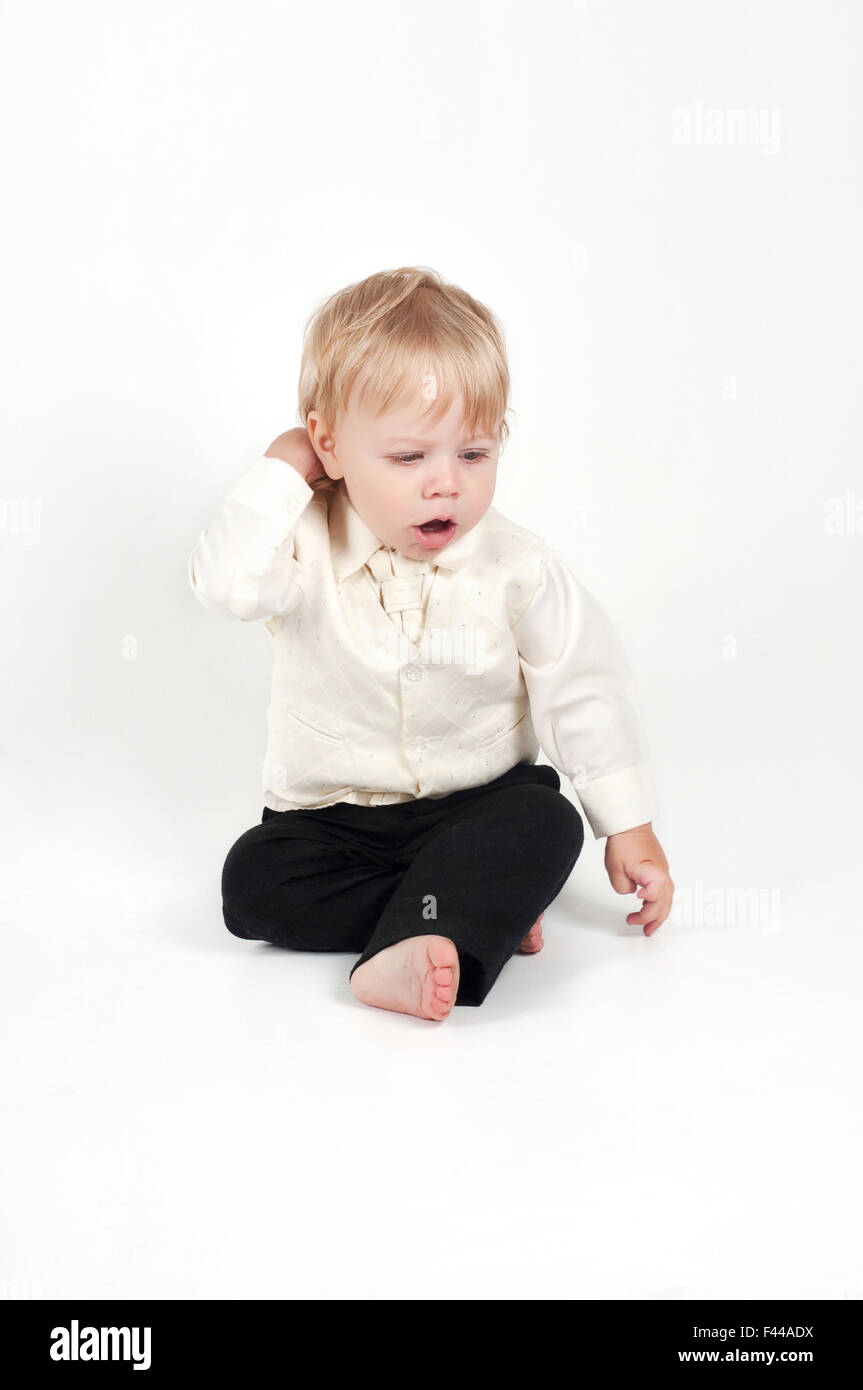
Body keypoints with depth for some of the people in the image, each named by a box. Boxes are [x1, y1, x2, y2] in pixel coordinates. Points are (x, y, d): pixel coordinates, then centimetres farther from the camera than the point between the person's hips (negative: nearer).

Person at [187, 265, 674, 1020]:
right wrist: (280, 468, -21)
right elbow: (228, 583, -30)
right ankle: (483, 909, -21)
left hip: (476, 802, -1)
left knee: (547, 823, -29)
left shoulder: (517, 566, -9)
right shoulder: (310, 548, -9)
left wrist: (630, 827, -5)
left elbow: (584, 692, -4)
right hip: (334, 811, 1)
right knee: (253, 879, -23)